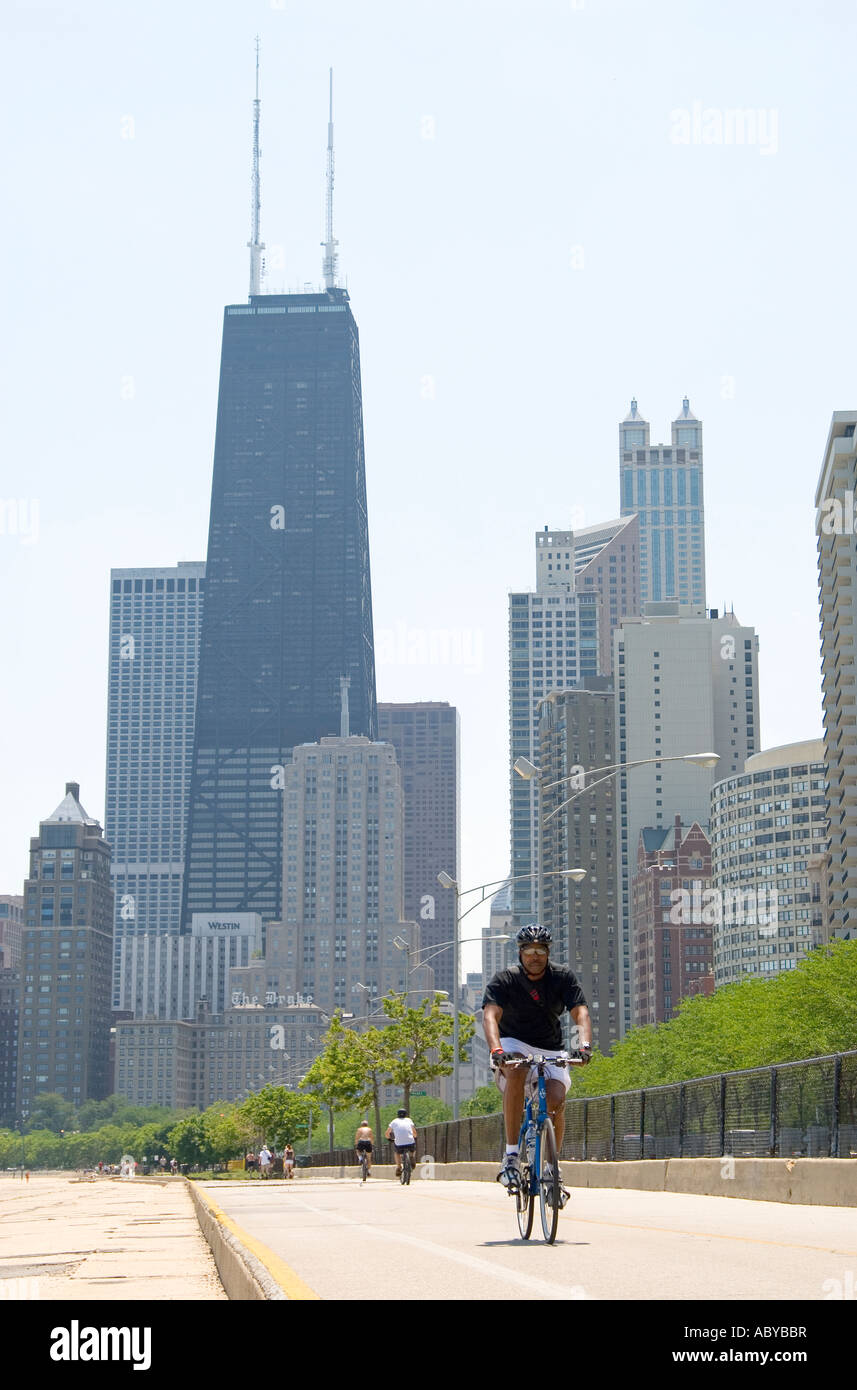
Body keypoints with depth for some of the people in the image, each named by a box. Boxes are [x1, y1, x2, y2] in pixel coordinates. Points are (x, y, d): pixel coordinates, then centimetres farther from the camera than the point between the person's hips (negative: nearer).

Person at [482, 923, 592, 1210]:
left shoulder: (563, 977, -8)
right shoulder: (504, 980, -13)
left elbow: (581, 1013, -20)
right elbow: (490, 1015, -27)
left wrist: (584, 1045, -40)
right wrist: (496, 1049, -47)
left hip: (550, 1050, 2)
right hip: (513, 1043, -2)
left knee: (557, 1100, -24)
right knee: (516, 1072, -37)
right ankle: (511, 1156, -32)